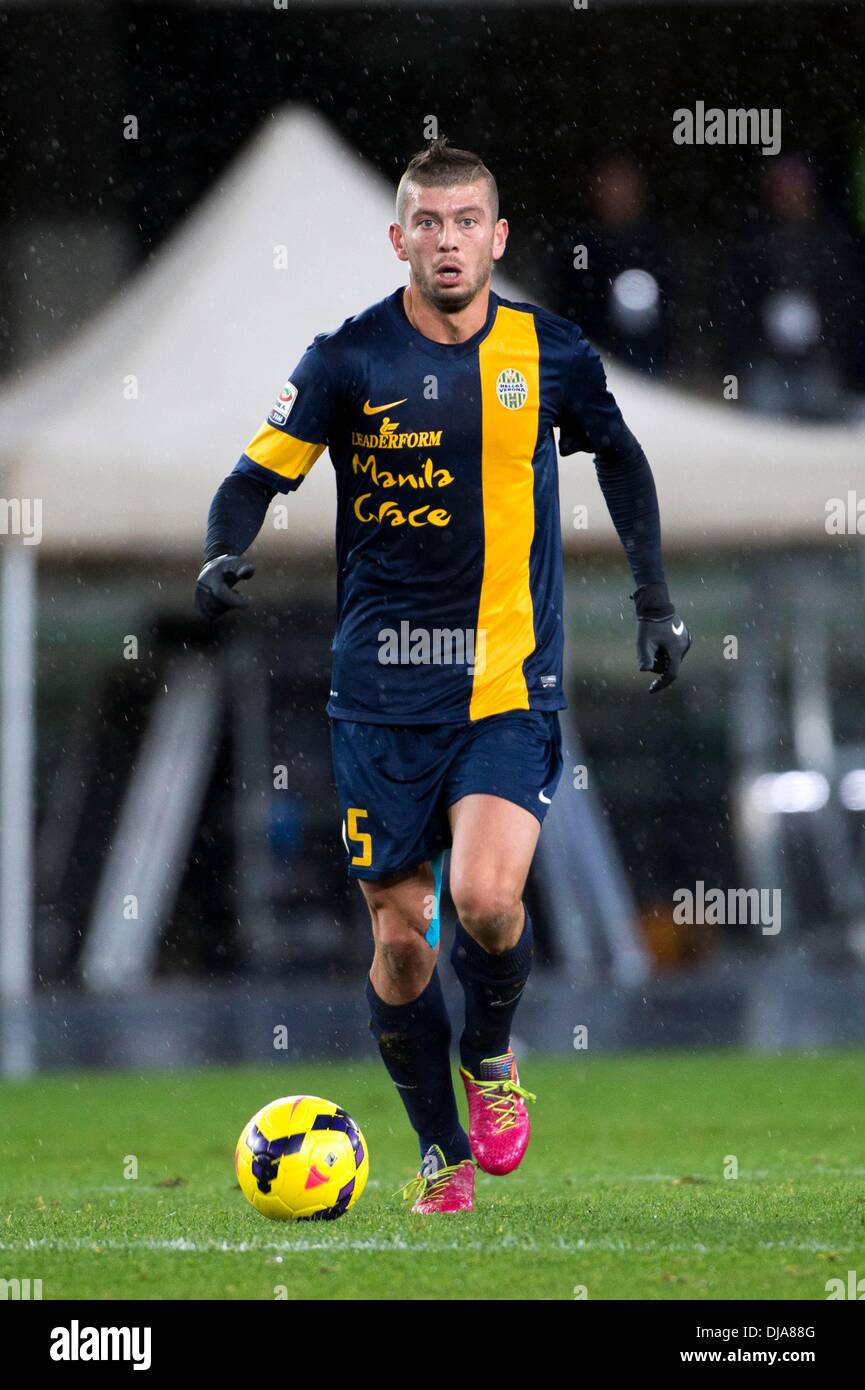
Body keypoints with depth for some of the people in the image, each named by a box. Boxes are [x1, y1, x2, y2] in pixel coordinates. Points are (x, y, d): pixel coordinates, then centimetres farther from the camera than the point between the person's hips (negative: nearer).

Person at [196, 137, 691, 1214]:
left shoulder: (549, 352, 1)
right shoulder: (349, 359, -4)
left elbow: (620, 459, 18)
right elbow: (259, 474, -1)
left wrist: (654, 598, 16)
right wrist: (223, 557, -21)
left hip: (512, 684, 0)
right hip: (382, 693, 0)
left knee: (485, 897, -21)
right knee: (399, 938, 3)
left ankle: (490, 1054, 11)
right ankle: (442, 1151, 24)